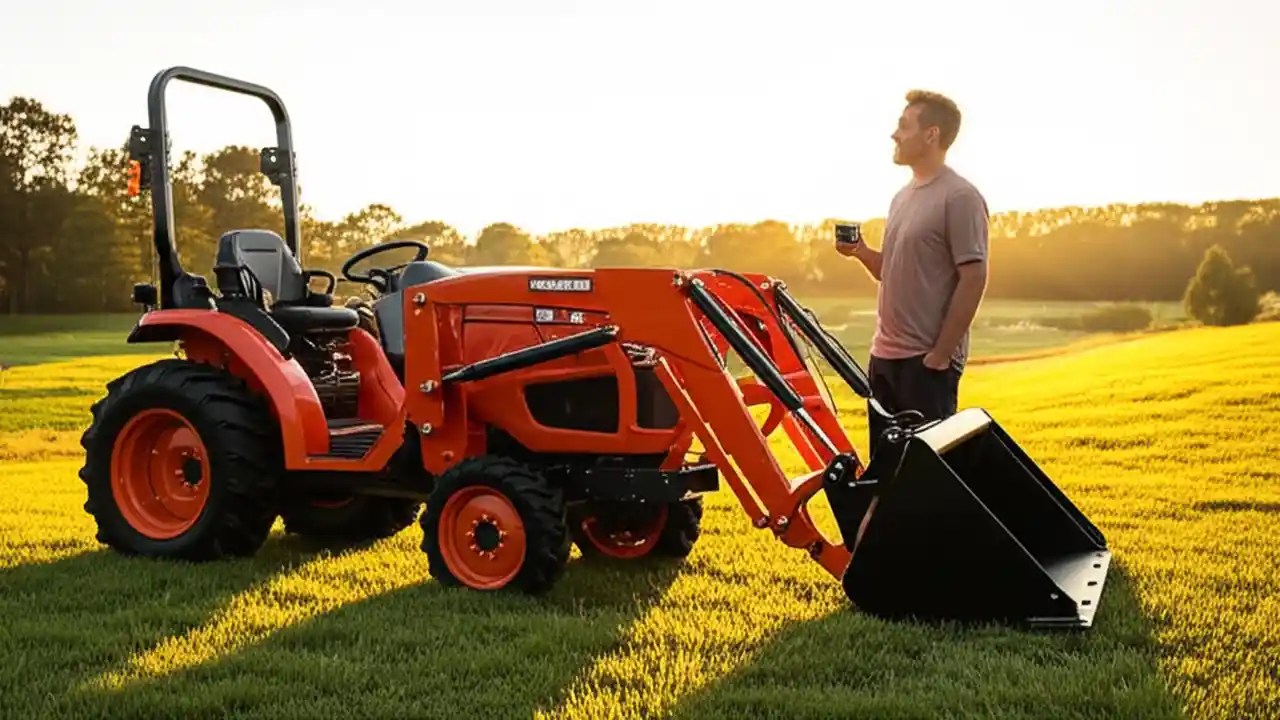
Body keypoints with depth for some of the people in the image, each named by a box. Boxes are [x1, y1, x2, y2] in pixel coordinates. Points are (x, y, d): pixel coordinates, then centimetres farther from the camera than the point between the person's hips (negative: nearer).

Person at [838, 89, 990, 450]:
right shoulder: (902, 197, 15)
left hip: (927, 359, -8)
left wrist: (941, 355, -18)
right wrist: (861, 252, 1)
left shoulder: (960, 198, -12)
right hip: (885, 354, 8)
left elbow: (973, 278, -16)